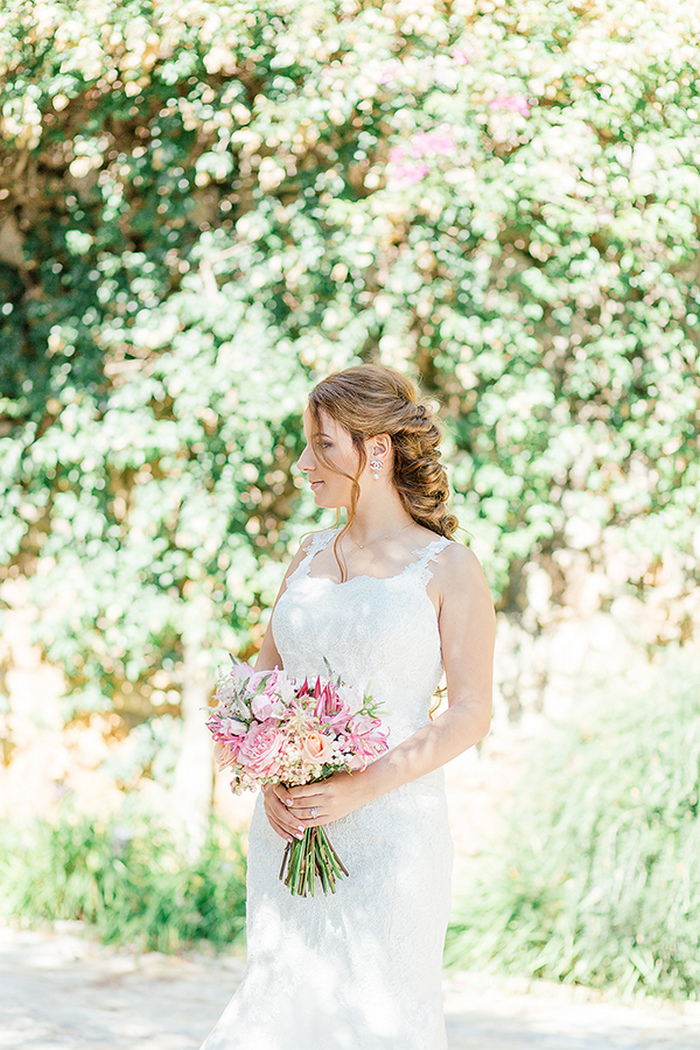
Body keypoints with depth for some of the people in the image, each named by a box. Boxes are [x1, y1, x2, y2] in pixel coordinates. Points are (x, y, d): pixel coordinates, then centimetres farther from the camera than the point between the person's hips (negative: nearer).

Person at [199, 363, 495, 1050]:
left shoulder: (448, 568, -3)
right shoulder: (310, 556, 12)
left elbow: (471, 714, -7)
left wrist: (362, 788, -17)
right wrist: (271, 778, -4)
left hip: (390, 826, -5)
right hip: (291, 827, 5)